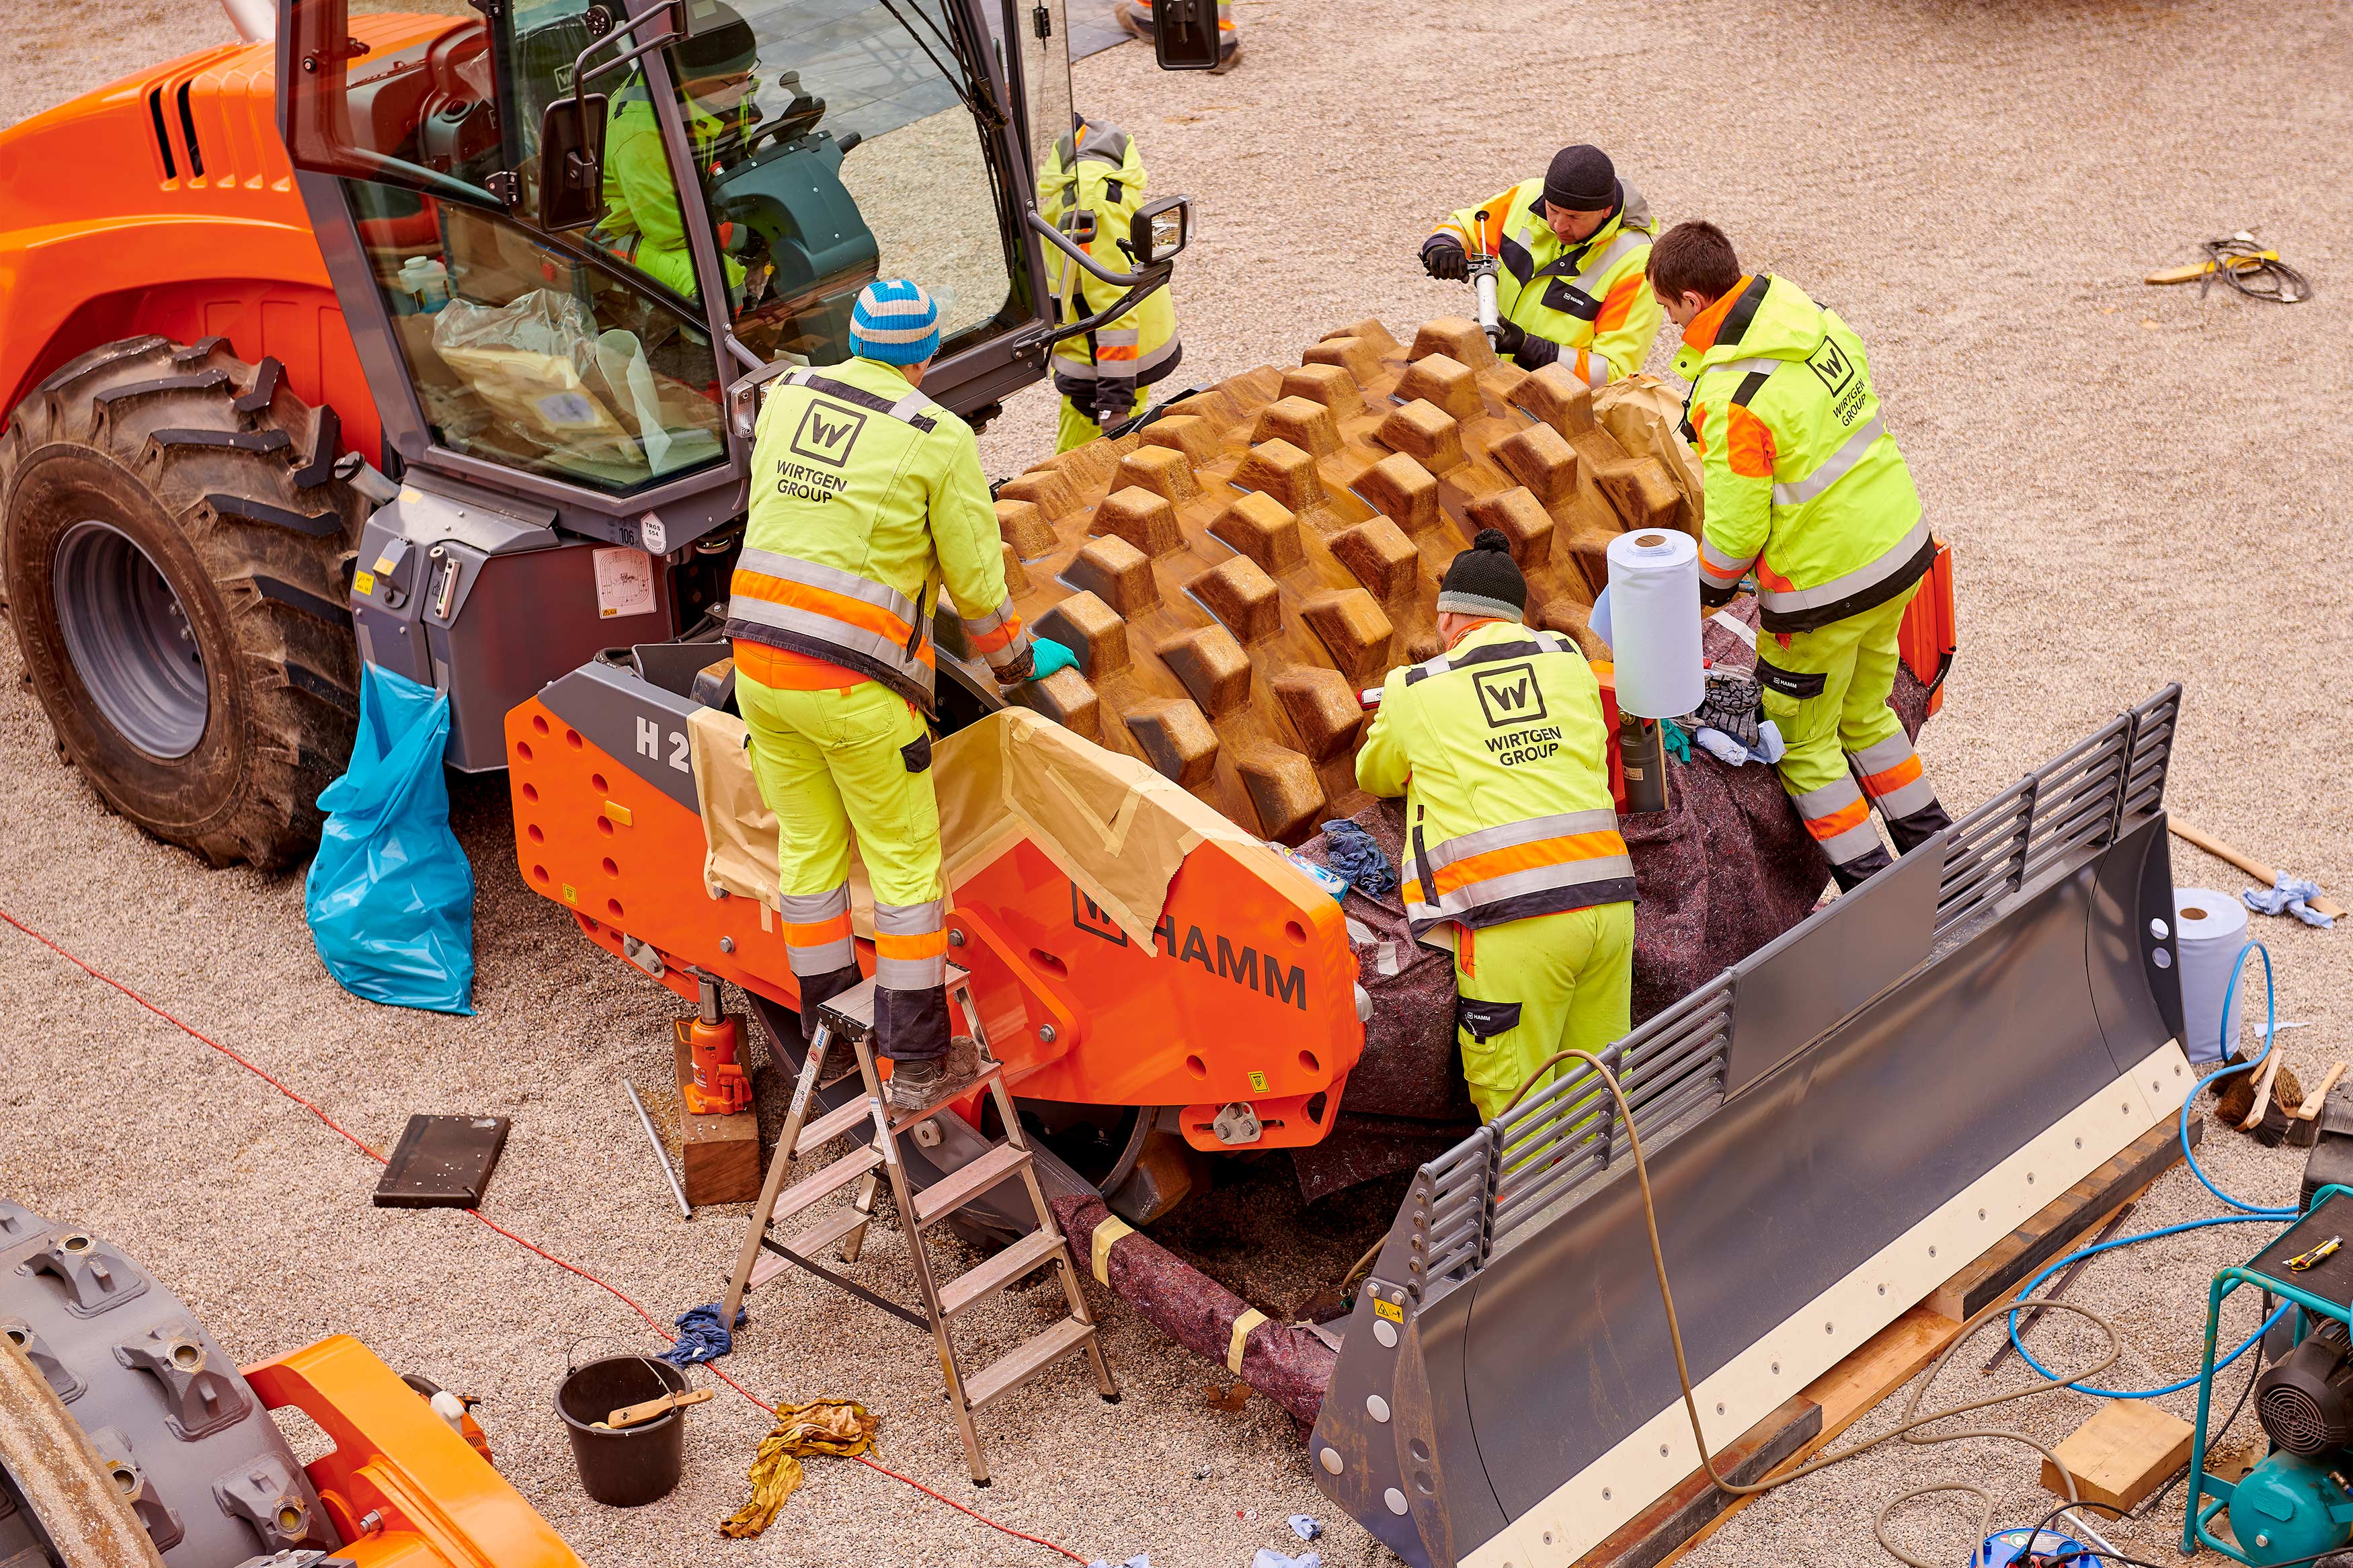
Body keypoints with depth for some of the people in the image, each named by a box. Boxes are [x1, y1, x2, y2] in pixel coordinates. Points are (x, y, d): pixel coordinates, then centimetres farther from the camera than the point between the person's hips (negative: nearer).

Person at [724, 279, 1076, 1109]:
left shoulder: (786, 396, 6)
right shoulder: (941, 439, -9)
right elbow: (977, 578, -3)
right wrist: (1017, 658, 17)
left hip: (758, 662, 5)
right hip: (856, 686, -5)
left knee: (810, 847, 18)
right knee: (904, 861, 7)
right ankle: (917, 1064, 11)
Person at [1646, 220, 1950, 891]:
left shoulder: (1731, 397, -25)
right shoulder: (1815, 318, -1)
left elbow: (1735, 532, -20)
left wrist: (1701, 594, 0)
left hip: (1825, 586, -8)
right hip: (1902, 550, 8)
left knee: (1803, 744, 12)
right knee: (1864, 714, 26)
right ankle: (1935, 849, 35)